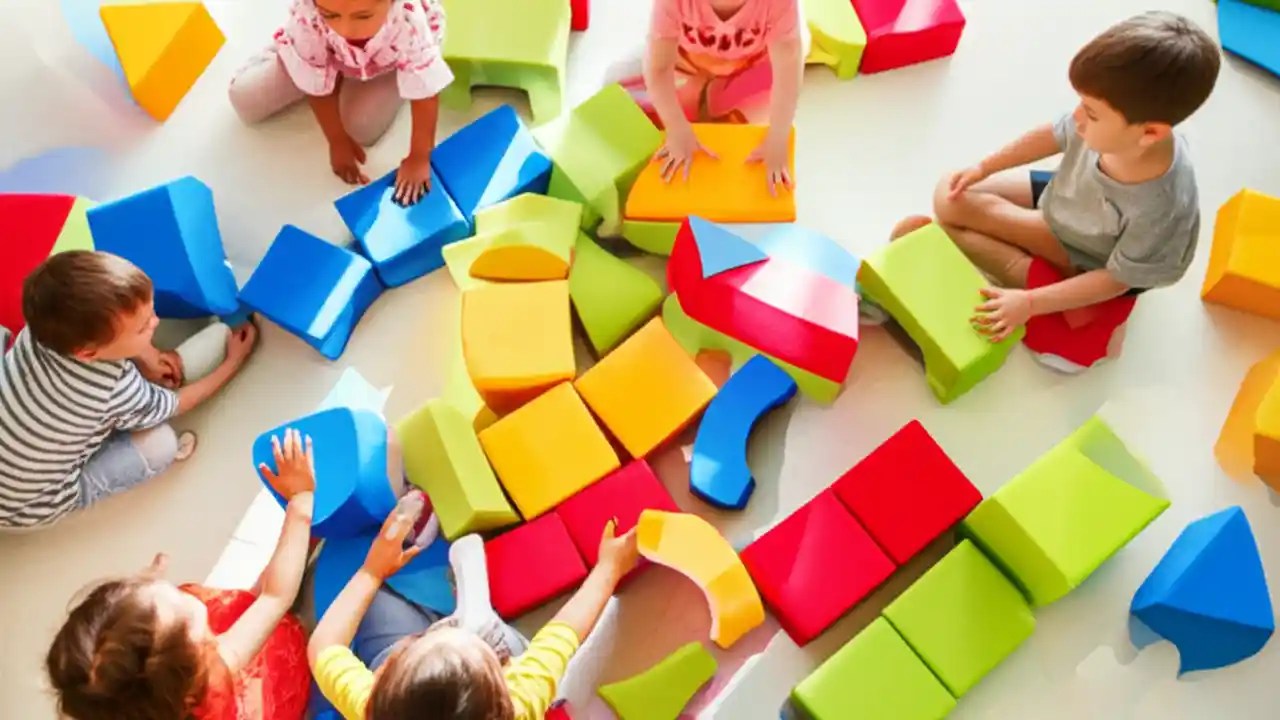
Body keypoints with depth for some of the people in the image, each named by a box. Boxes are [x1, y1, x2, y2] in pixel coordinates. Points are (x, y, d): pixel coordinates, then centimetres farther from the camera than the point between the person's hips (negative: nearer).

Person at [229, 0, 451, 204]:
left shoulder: (410, 22, -47)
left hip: (389, 59, 0)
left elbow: (425, 91, -34)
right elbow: (317, 85, -26)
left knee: (362, 126, -18)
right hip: (326, 54, 1)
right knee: (245, 100, -5)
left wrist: (419, 159, -28)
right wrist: (338, 141, -15)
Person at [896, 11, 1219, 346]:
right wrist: (983, 168, 1)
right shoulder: (1107, 125, -30)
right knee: (950, 198, -2)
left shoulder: (1160, 210, -43)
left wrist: (1030, 303, -32)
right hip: (1060, 199, 5)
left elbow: (1117, 280, -27)